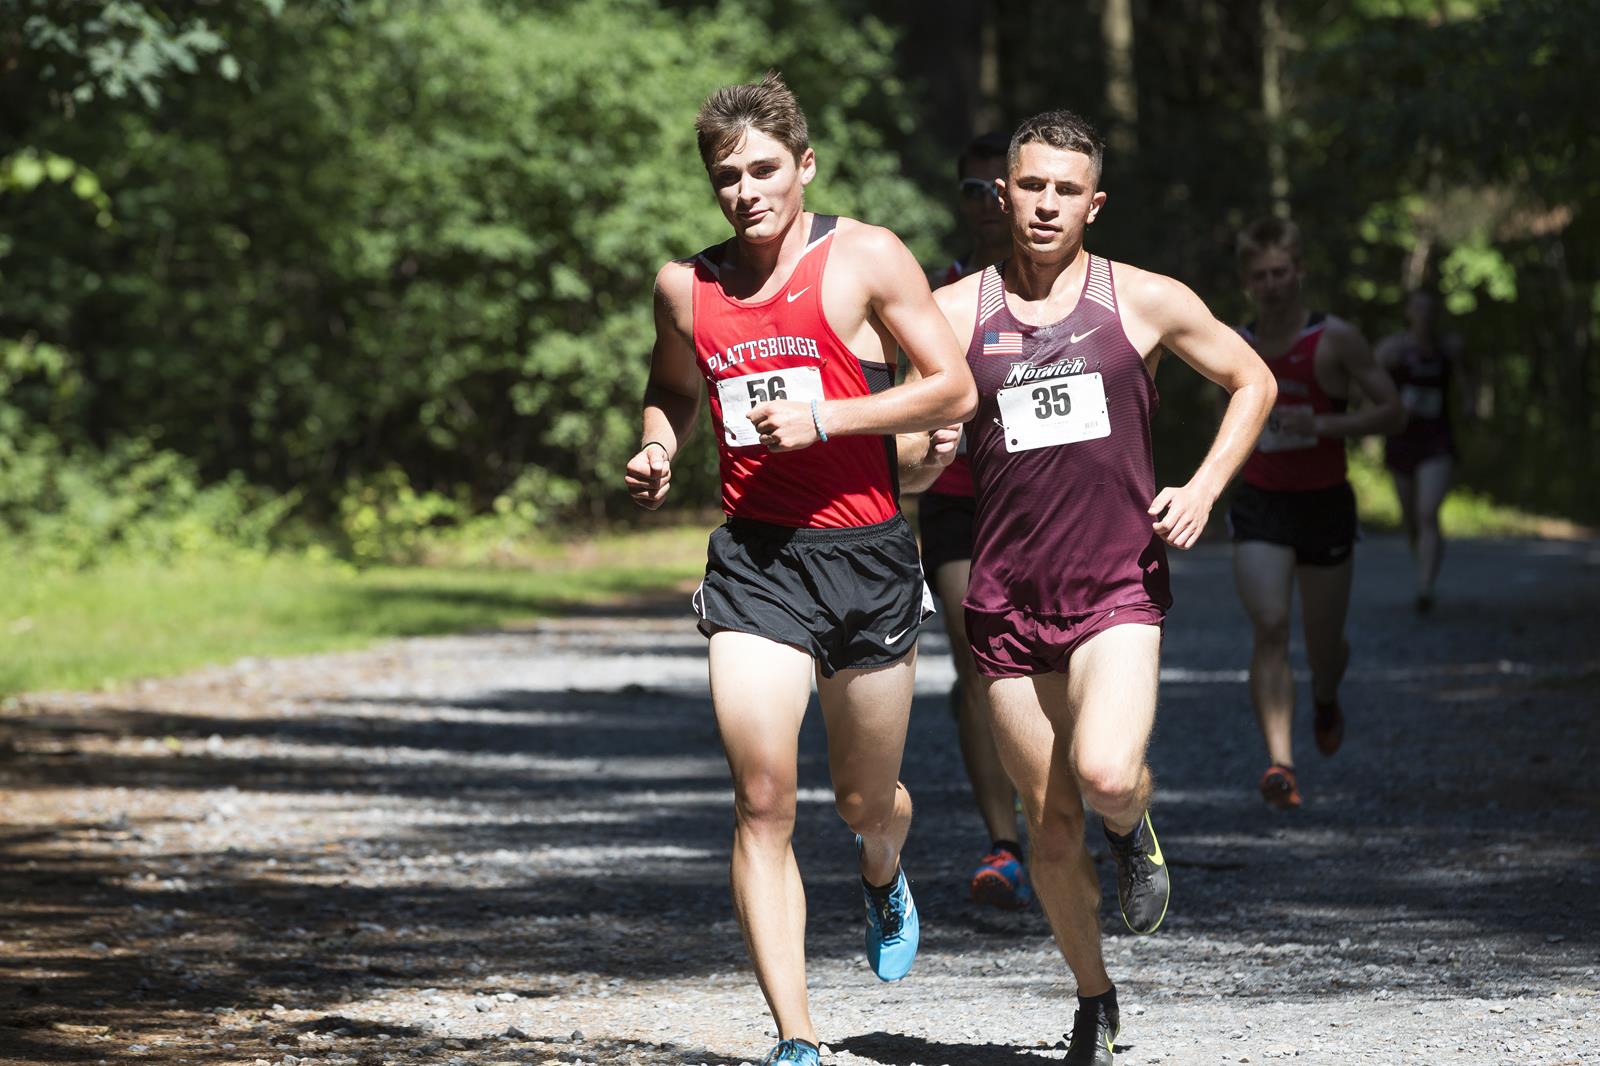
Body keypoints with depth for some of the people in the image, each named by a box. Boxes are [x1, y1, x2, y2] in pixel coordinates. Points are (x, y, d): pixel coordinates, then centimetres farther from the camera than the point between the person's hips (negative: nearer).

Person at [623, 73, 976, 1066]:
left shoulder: (866, 258, -5)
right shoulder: (687, 286, 6)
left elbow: (954, 389, -6)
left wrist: (825, 418, -16)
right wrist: (657, 449, 3)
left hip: (867, 554, -1)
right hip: (754, 559, 1)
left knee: (865, 800, 13)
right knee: (763, 801, -13)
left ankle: (884, 876, 52)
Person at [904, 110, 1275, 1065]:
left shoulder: (1145, 301, 2)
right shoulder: (956, 313, 4)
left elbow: (1253, 382, 14)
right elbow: (907, 468, 11)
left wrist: (1205, 488, 0)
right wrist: (926, 451, -14)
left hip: (1119, 590, -2)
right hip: (1008, 600, 2)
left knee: (1105, 774, -26)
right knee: (1050, 821, 6)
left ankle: (1135, 828, 11)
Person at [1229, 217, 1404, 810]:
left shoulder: (1335, 340, -10)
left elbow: (1391, 411, -10)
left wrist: (1323, 424, -22)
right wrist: (1244, 439, 11)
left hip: (1324, 505, -1)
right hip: (1259, 505, 1)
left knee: (1323, 644, 11)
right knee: (1269, 629, -19)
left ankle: (1325, 703, 49)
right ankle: (1280, 764, -25)